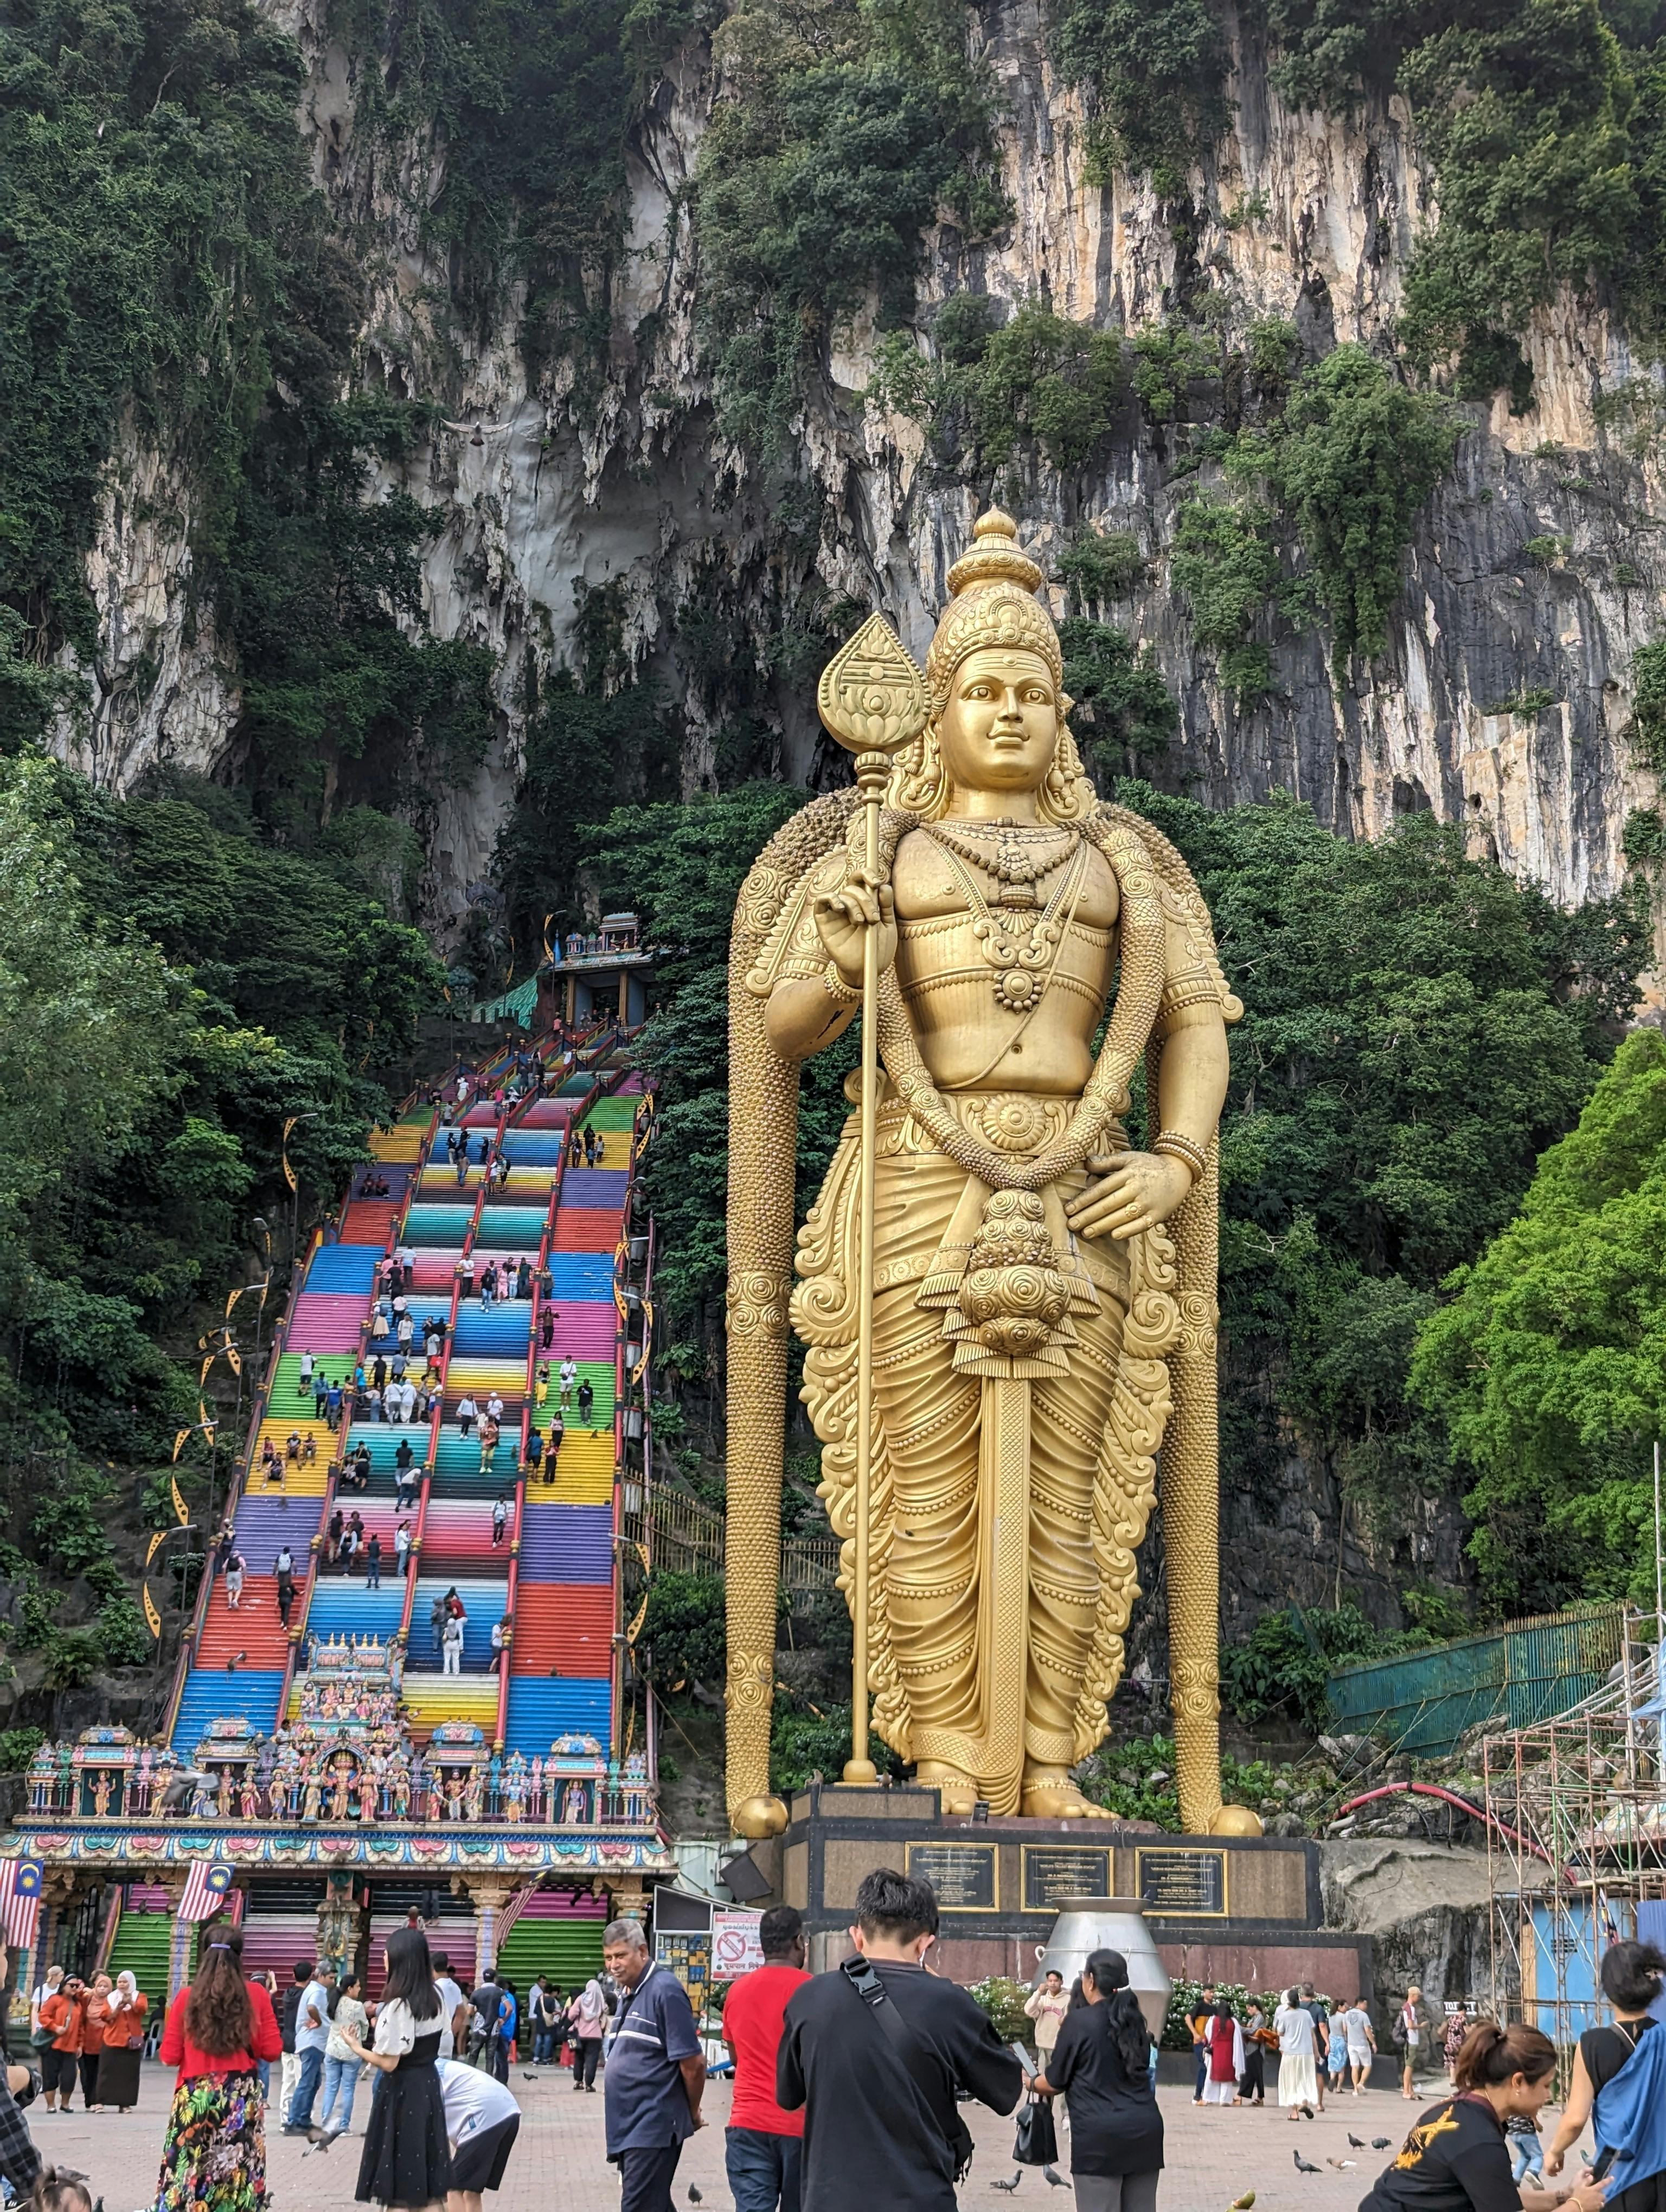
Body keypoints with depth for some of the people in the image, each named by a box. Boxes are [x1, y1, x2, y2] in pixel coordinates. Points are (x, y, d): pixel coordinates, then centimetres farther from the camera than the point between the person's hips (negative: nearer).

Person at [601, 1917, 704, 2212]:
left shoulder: (665, 1991, -14)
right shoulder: (627, 1994, 14)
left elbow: (692, 2063, -15)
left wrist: (692, 2114, -2)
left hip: (653, 2129, -9)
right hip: (629, 2127, 9)